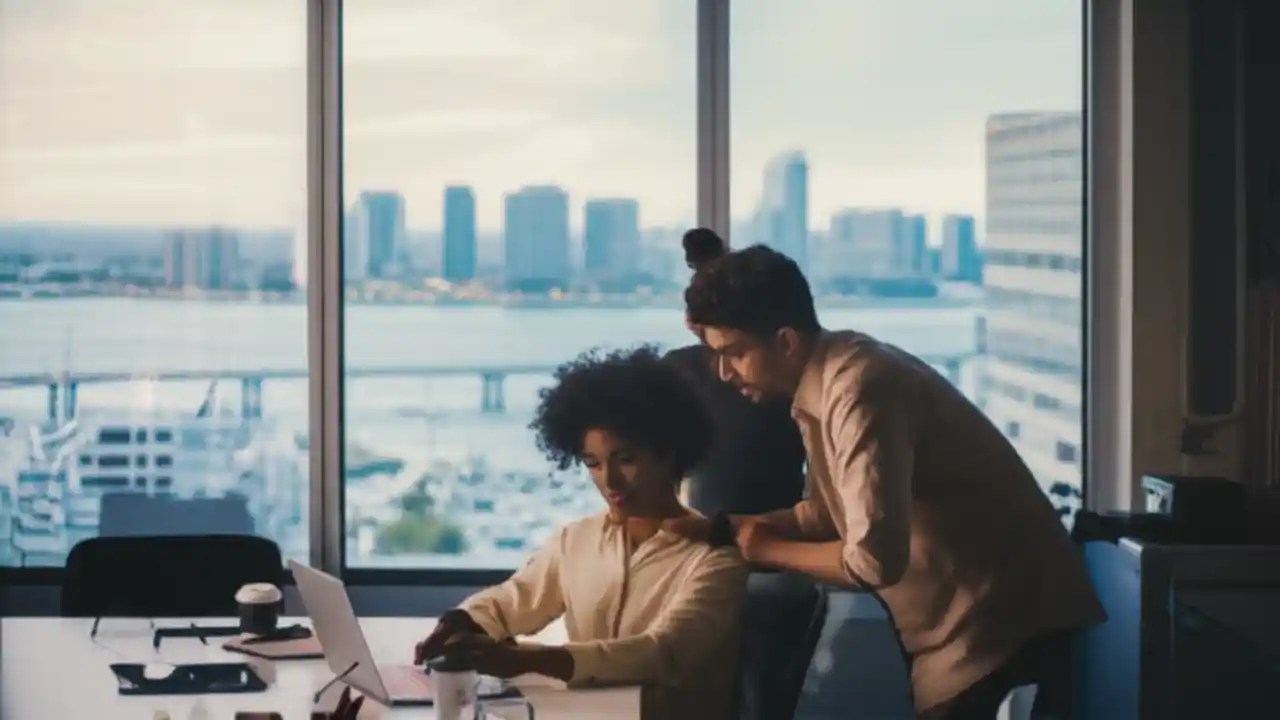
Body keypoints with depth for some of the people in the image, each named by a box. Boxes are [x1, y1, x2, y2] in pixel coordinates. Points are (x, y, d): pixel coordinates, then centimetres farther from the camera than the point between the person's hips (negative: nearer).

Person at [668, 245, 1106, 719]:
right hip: (961, 617, 9)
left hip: (1005, 618, -9)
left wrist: (769, 550, -13)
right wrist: (721, 527, 3)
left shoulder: (859, 390, -24)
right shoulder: (824, 380, 5)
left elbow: (875, 560, -29)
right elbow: (827, 515, 15)